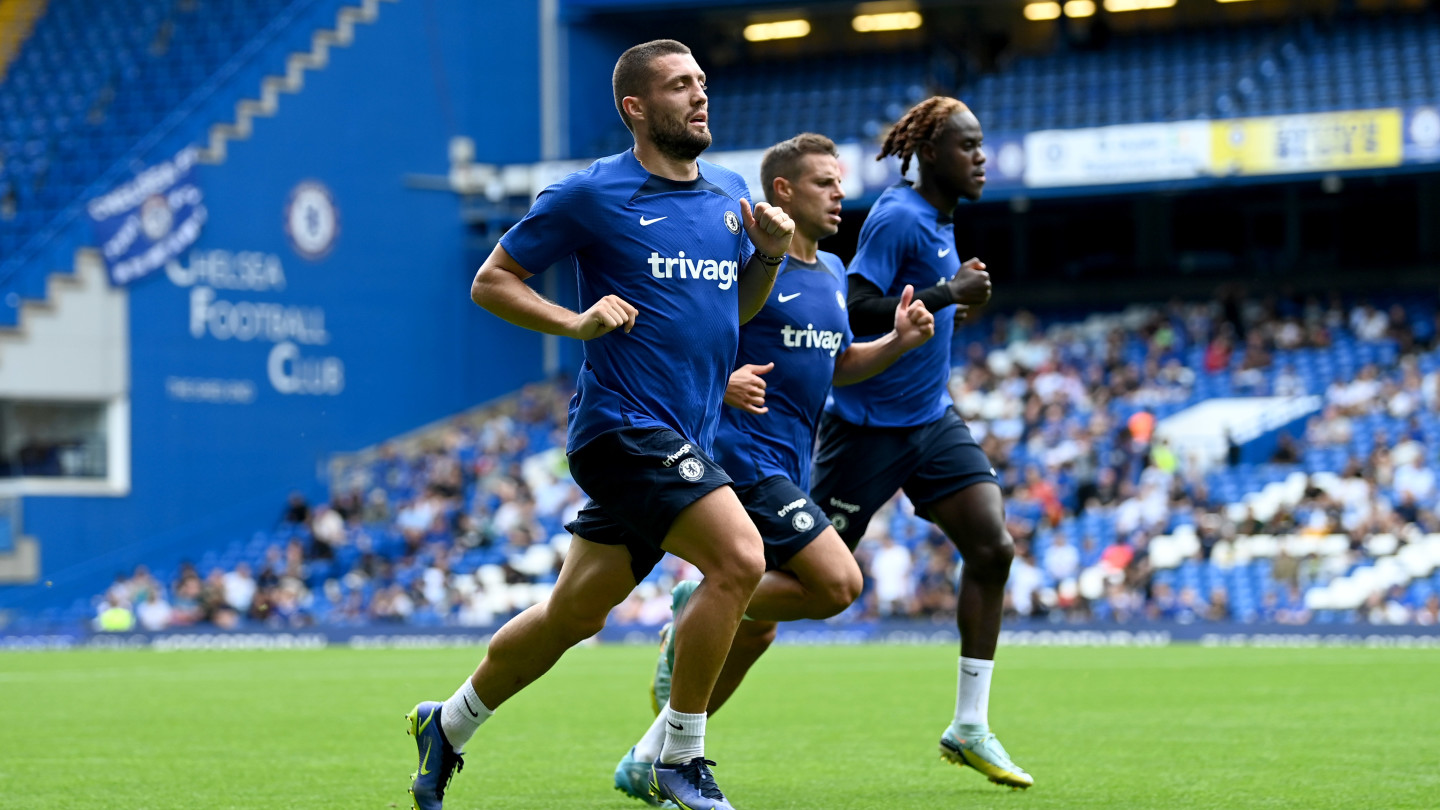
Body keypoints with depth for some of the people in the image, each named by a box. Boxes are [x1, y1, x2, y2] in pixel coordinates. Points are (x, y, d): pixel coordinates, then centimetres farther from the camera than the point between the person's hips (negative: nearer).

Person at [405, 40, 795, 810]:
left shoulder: (730, 193, 12)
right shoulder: (592, 194, -7)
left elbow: (734, 310, 22)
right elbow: (490, 281, -1)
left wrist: (769, 256, 3)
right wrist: (575, 321, -15)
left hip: (682, 438, 7)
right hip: (622, 422, -7)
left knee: (574, 614, 14)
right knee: (739, 557, -23)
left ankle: (448, 724, 34)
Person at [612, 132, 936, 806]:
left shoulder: (832, 272, 15)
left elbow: (835, 366, 25)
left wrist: (898, 342, 8)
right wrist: (722, 381, -31)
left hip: (789, 470, 9)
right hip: (744, 458, -9)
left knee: (754, 629, 9)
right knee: (837, 582, -20)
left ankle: (650, 756, 18)